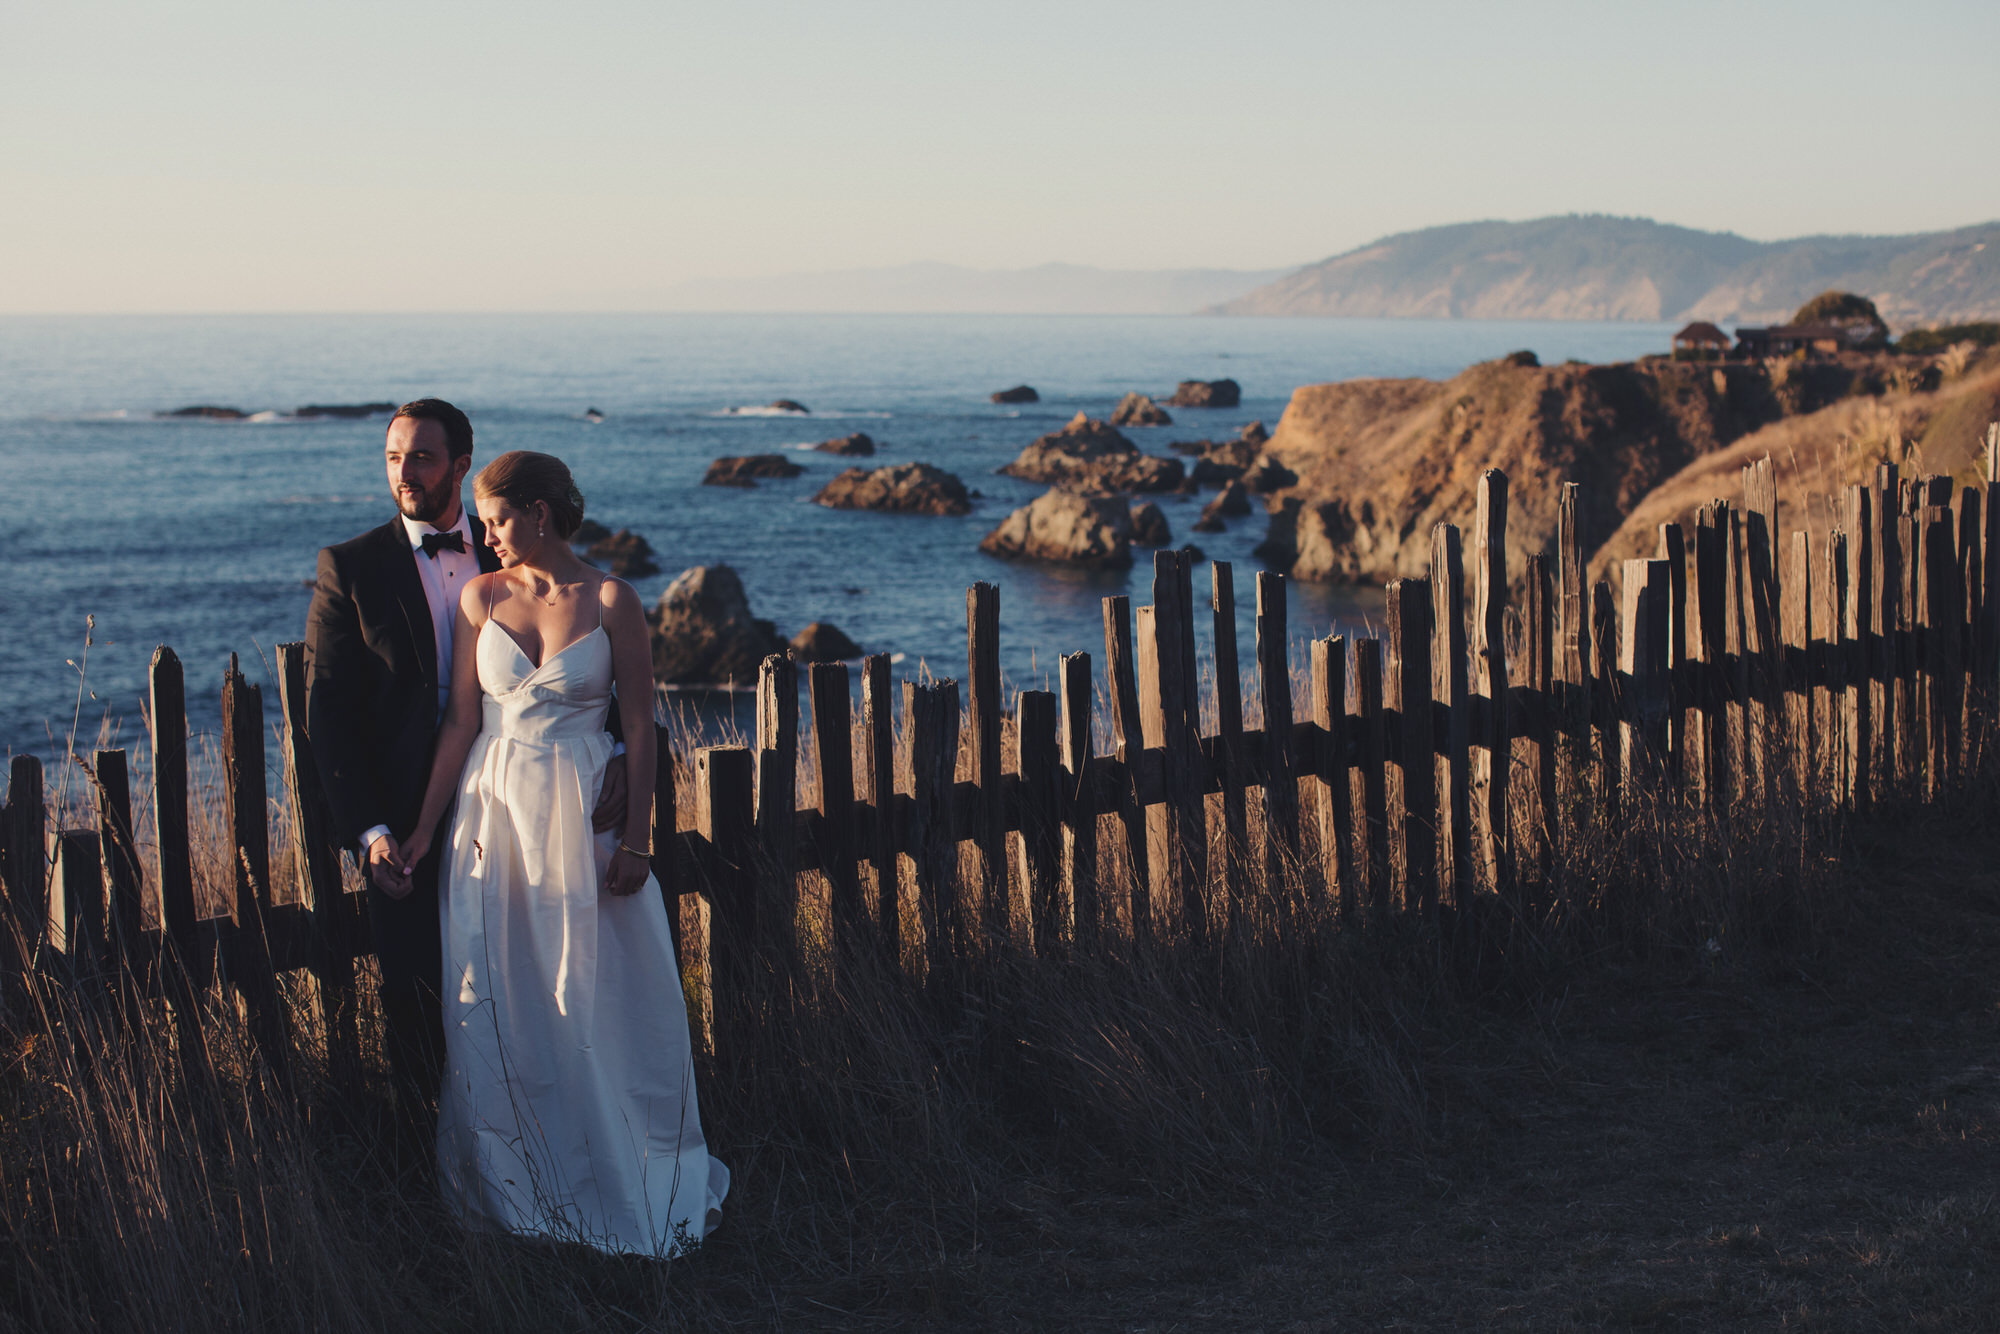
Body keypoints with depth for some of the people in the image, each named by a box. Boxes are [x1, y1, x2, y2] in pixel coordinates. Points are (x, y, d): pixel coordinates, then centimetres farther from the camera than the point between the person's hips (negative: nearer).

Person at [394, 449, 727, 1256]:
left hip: (582, 814, -2)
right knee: (495, 1002, 4)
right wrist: (425, 826, 1)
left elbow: (639, 726, -3)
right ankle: (513, 1185, 17)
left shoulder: (610, 602, -4)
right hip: (493, 813, 2)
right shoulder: (481, 598, 3)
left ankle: (624, 1178, 17)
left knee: (601, 999, 2)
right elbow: (461, 721, 4)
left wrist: (636, 840, -8)